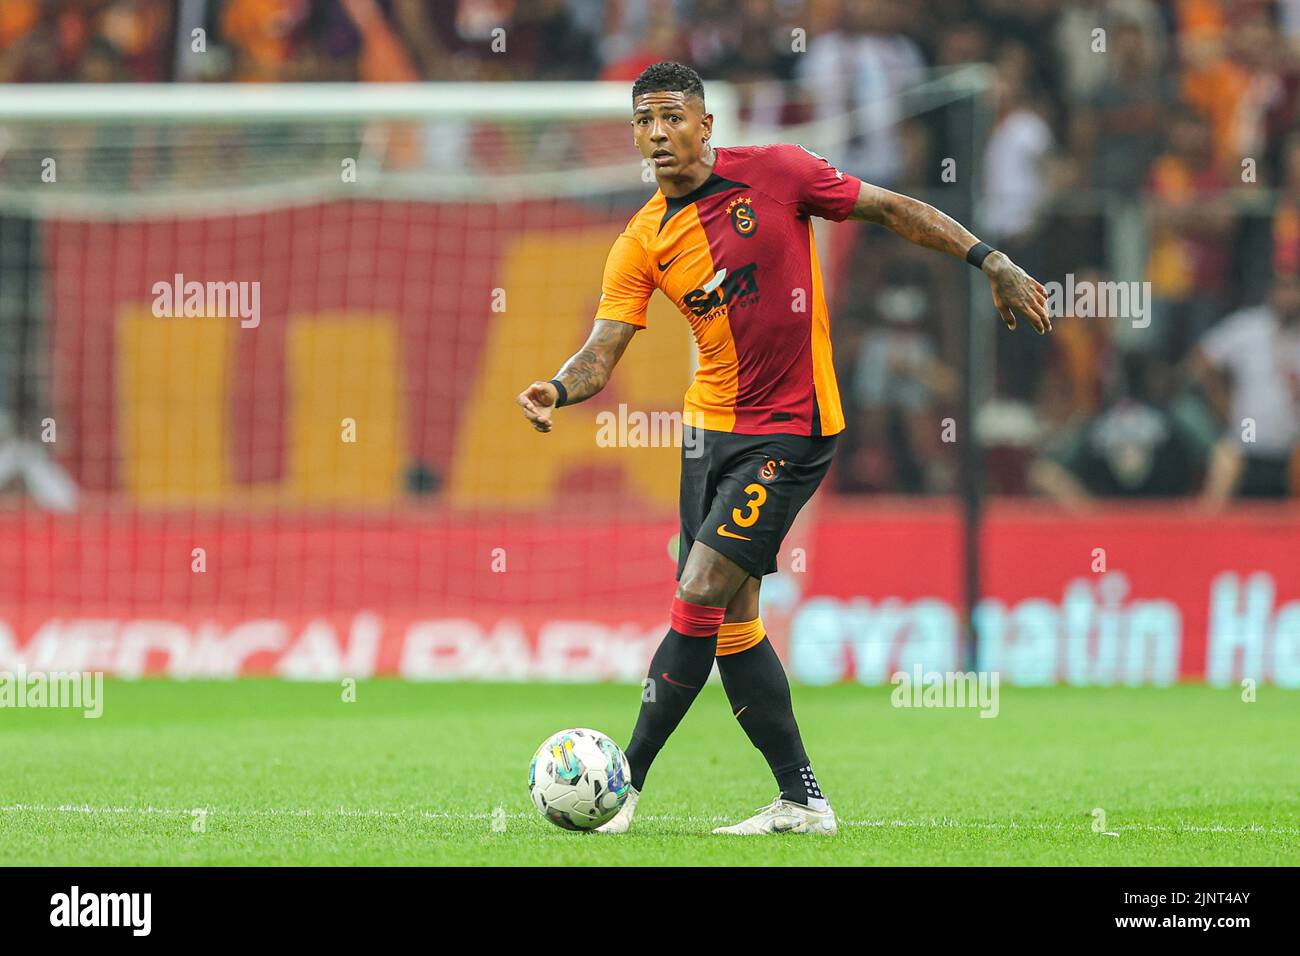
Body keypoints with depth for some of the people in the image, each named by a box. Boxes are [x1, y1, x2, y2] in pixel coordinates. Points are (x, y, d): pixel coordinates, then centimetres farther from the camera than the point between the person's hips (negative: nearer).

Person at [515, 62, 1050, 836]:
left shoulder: (774, 173, -8)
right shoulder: (643, 243, 2)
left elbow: (891, 210, -1)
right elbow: (603, 351, -5)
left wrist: (991, 262, -3)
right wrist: (559, 391, -27)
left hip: (790, 431, -6)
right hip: (711, 424, 6)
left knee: (700, 598, -13)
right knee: (730, 618, 5)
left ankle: (627, 785, -7)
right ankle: (803, 801, 14)